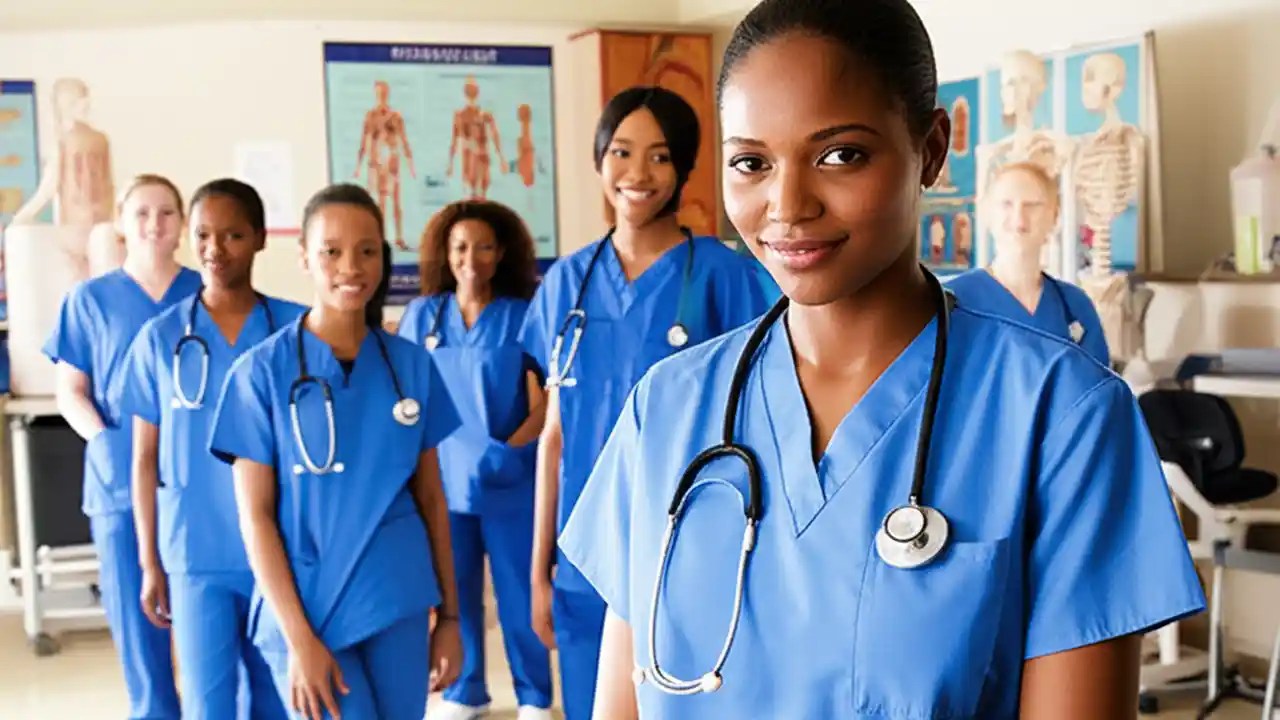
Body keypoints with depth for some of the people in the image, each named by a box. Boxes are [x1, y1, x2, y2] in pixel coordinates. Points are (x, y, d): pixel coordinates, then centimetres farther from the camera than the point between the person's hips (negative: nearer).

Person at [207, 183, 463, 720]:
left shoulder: (412, 364, 3)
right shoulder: (262, 371, -6)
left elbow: (431, 497, 7)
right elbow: (254, 515, -7)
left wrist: (448, 614, 7)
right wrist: (298, 638, -11)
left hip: (399, 606, 3)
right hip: (304, 611, -3)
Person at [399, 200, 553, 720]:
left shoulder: (523, 316, -4)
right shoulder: (422, 316, 4)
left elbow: (543, 404, -6)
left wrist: (509, 451, -20)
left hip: (509, 483, -2)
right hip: (442, 480, 3)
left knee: (519, 595, 5)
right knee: (453, 595, 12)